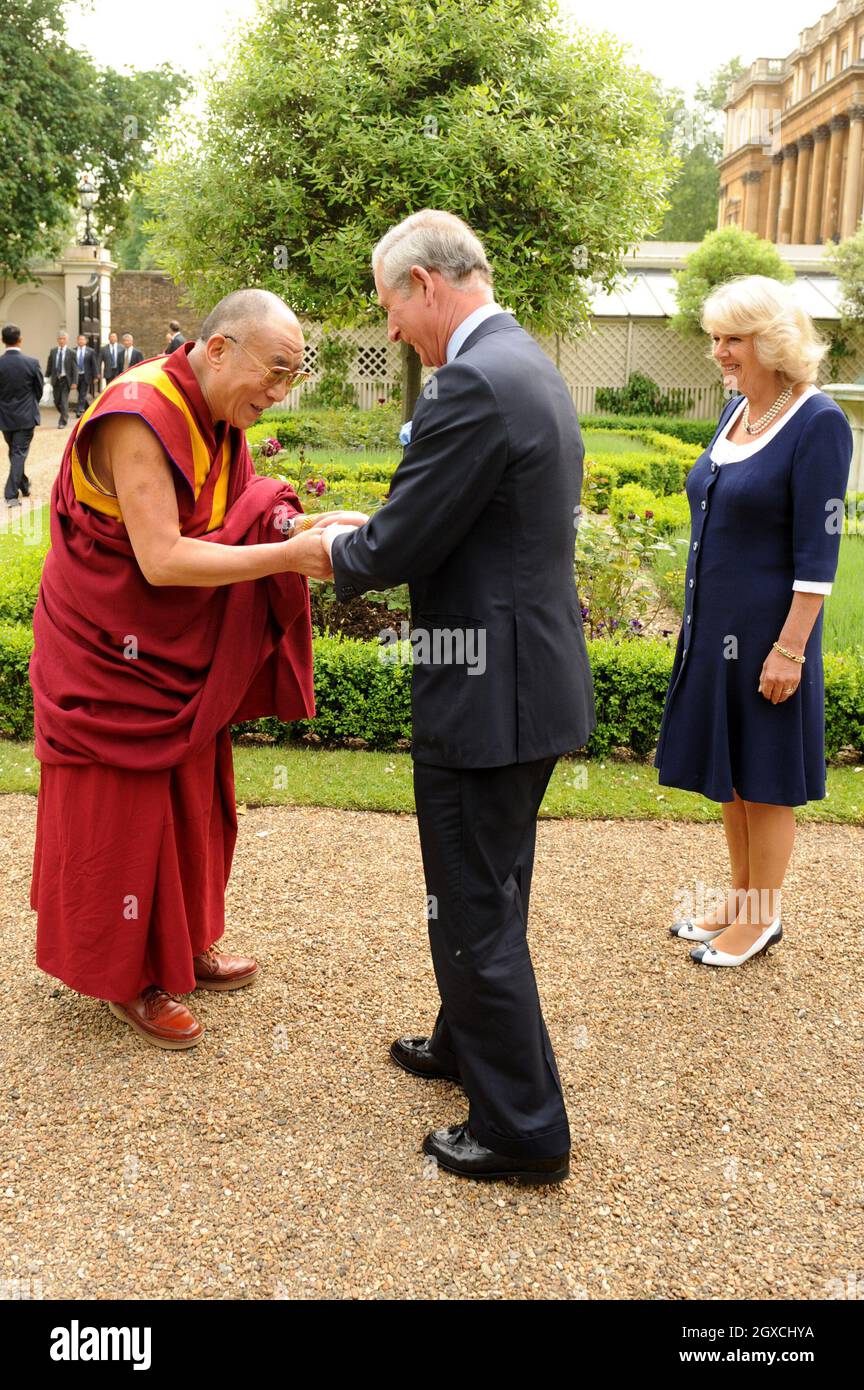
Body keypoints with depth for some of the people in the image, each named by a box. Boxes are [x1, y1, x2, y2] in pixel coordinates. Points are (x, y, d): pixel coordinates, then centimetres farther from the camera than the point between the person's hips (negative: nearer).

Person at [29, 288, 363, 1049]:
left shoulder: (215, 416, 2)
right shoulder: (139, 418, -26)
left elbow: (235, 519, 4)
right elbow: (162, 560, -29)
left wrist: (314, 526, -14)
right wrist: (288, 556, -30)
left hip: (182, 654, 9)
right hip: (114, 655, -9)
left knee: (191, 798, 17)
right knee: (124, 810, 4)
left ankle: (182, 948, 35)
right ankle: (128, 979, 22)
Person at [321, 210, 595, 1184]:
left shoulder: (474, 383, -21)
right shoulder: (527, 366, 12)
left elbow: (397, 550, -19)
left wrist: (336, 551, 2)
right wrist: (365, 535, 11)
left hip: (485, 695, -10)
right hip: (530, 676, 10)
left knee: (474, 912, 4)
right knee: (489, 893, 24)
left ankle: (523, 1130, 19)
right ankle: (467, 1045, 44)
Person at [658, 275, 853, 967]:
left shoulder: (818, 423, -15)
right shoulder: (736, 410, 8)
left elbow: (818, 552, -17)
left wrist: (790, 649, -20)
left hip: (766, 630, -8)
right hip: (714, 625, 8)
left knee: (763, 777, 5)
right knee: (730, 770, 17)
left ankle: (763, 916, 21)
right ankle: (740, 898, 32)